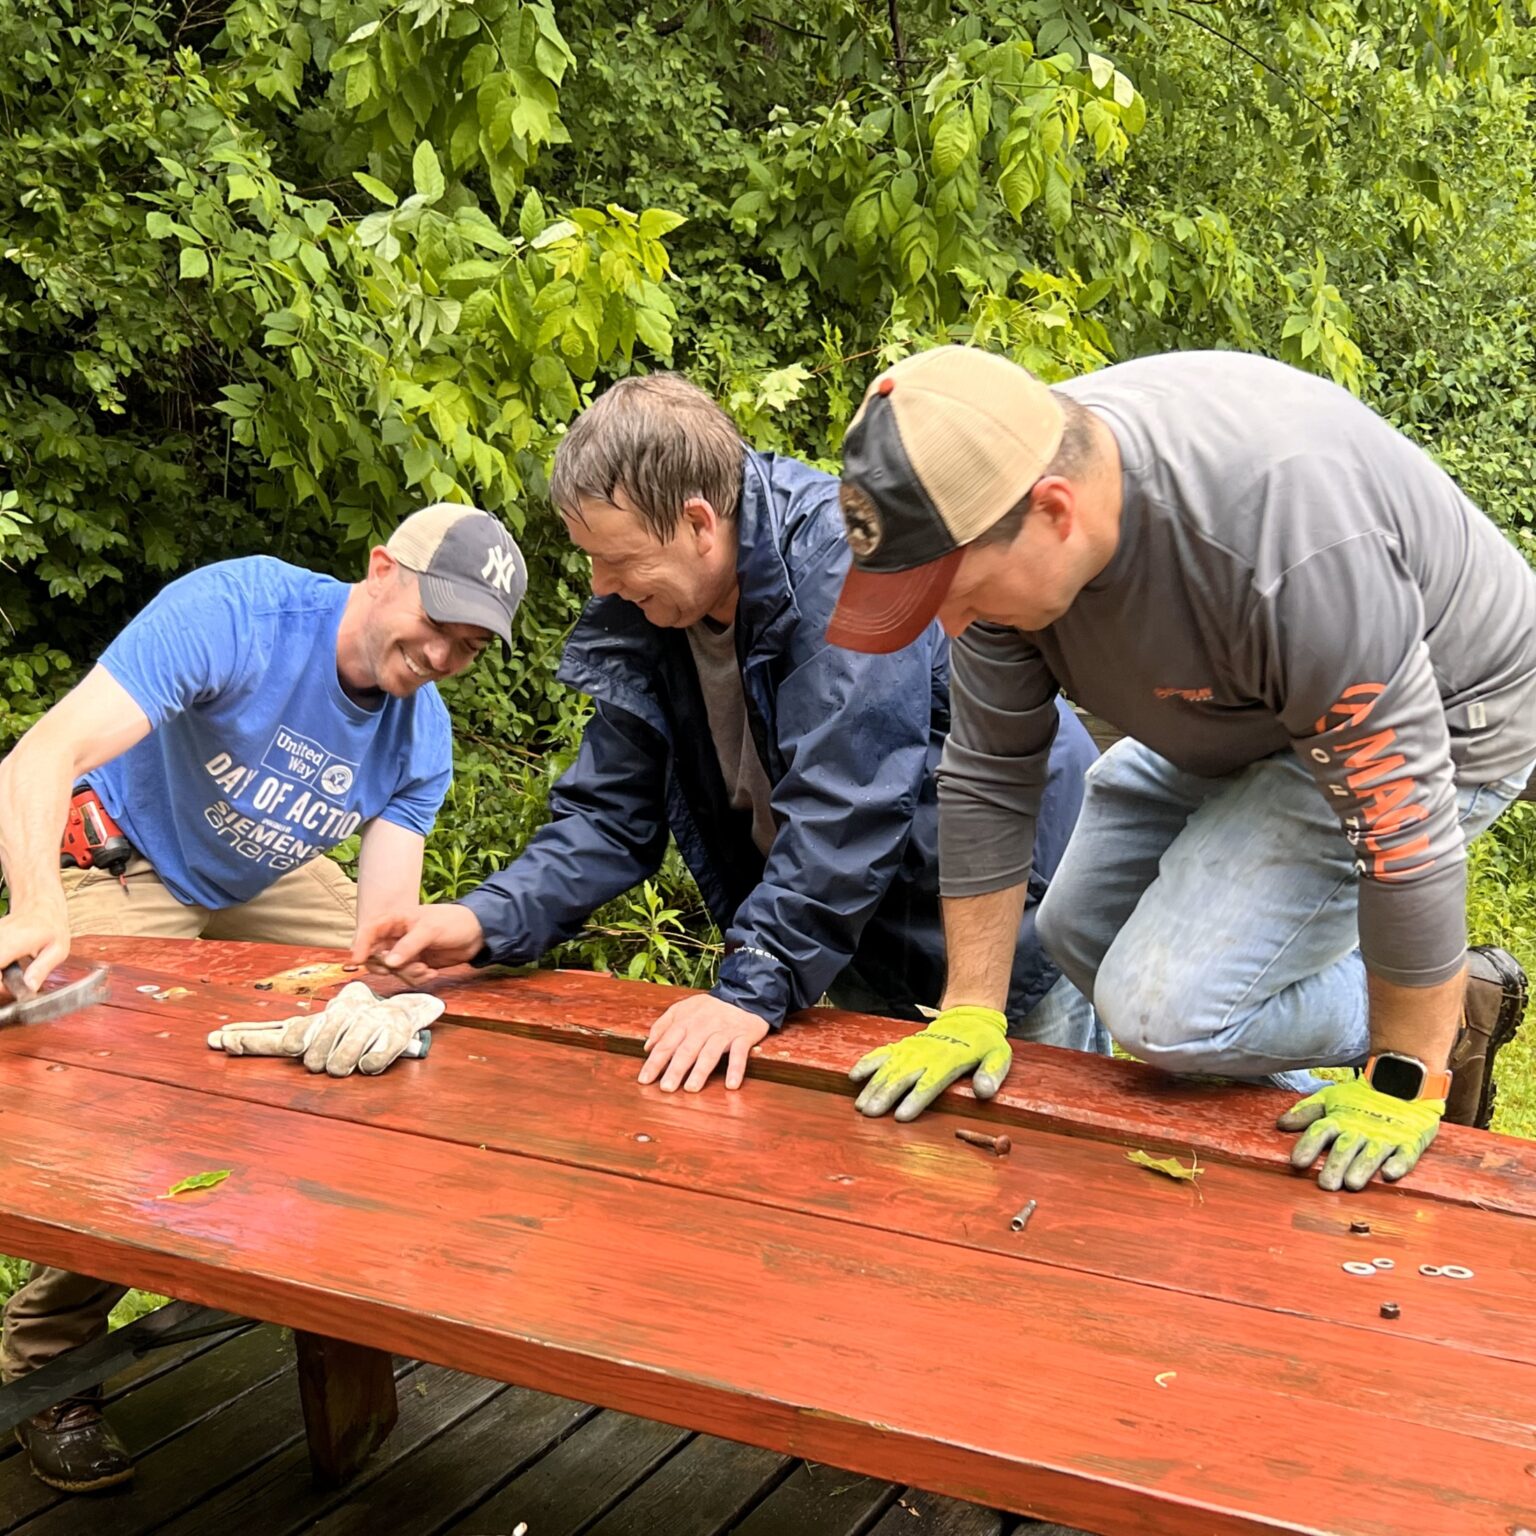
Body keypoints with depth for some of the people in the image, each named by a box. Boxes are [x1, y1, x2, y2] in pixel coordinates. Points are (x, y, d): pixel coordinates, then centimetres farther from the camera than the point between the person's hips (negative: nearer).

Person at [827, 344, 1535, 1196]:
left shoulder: (1291, 550, -41)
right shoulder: (995, 510, -18)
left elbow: (1399, 821, -32)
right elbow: (987, 773, -9)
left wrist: (1402, 1082, -22)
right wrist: (968, 1015, -7)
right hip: (1236, 712, 8)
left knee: (1164, 1008, -16)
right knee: (1082, 932, 12)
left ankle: (1456, 1013, 6)